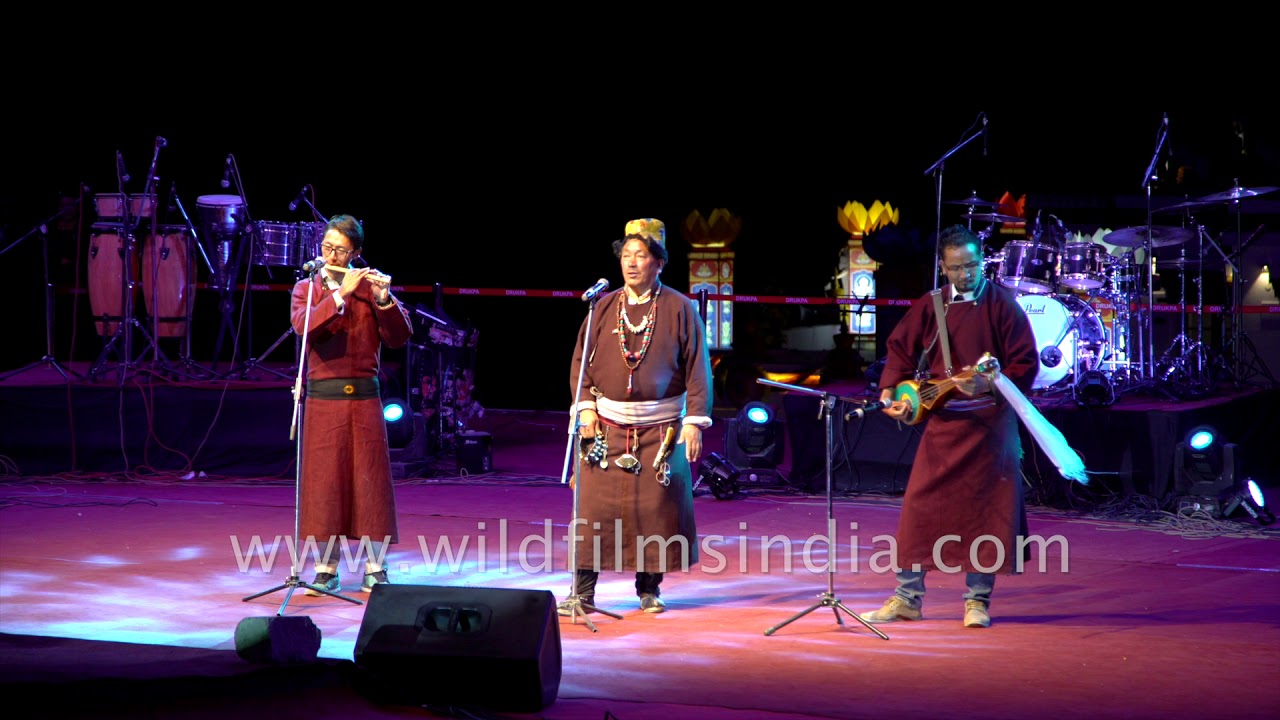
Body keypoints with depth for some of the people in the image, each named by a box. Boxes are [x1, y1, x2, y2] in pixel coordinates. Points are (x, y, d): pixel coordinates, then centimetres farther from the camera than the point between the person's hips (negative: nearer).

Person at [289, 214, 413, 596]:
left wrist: (384, 300, -19)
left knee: (370, 477, 1)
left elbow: (399, 338, -4)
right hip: (324, 396, 0)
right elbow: (303, 326, -15)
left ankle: (375, 568, 7)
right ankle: (326, 568, 8)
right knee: (324, 479, 1)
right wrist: (342, 293, -22)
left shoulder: (370, 286, 6)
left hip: (364, 395, 0)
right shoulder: (307, 288, 7)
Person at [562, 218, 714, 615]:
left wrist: (695, 421, -7)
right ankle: (583, 590, 3)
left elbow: (697, 369, -1)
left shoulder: (680, 309, 0)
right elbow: (580, 361, 10)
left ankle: (649, 588, 16)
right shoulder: (603, 308, 7)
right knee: (594, 507, -3)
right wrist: (585, 407, -3)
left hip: (661, 429, -1)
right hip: (607, 427, 2)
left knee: (658, 508, 1)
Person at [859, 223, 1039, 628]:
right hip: (942, 421, 3)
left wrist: (988, 386, -21)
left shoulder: (1003, 305, -4)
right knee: (920, 504, 0)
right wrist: (890, 391, -4)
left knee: (984, 508, 1)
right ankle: (908, 598, 9)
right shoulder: (929, 306, 6)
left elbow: (1027, 364, -6)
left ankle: (978, 598, 13)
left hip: (990, 423, -3)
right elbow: (900, 348, 12)